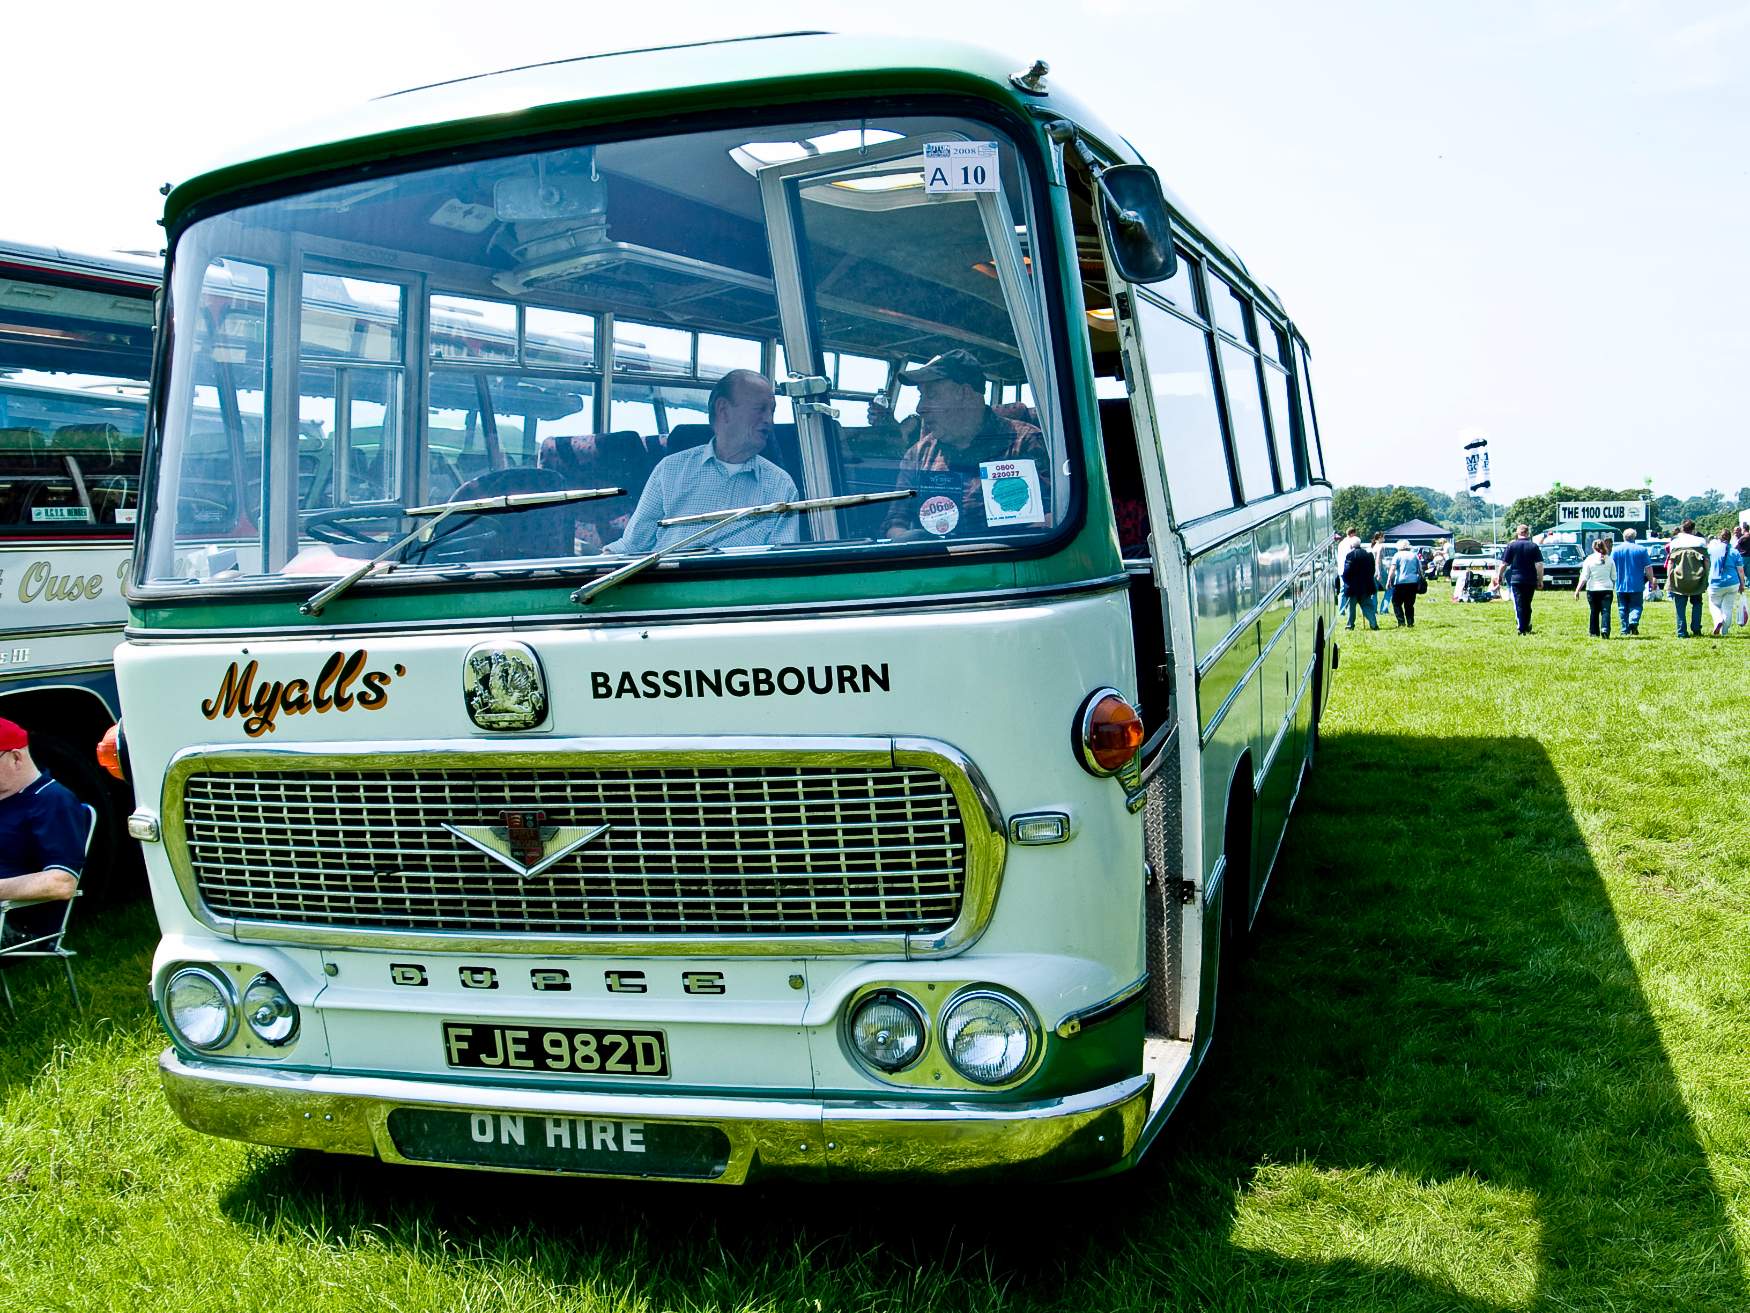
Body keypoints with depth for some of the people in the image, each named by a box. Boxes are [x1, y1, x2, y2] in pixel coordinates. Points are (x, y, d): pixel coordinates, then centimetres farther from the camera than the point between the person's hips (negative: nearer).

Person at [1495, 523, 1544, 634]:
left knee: (1519, 605, -3)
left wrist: (1499, 577, 11)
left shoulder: (1511, 546, -1)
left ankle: (1522, 628, -11)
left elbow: (1503, 564, -1)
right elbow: (1539, 565, -2)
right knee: (1527, 605, 15)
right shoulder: (1534, 546, 2)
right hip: (1531, 580, 2)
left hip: (1516, 579, -2)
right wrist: (1540, 580, 3)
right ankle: (1527, 627, 20)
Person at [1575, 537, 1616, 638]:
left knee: (1594, 612, 11)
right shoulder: (1610, 559, 2)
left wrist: (1577, 590, -2)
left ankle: (1594, 632, 17)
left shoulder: (1589, 559, -2)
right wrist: (1612, 586, 23)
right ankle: (1605, 630, -23)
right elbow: (1614, 577, 7)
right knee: (1605, 611, -4)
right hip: (1606, 589, 0)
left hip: (1592, 589, 0)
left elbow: (1584, 577, -5)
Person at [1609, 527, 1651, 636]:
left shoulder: (1616, 550, 2)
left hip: (1621, 586, 1)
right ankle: (1633, 621, -20)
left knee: (1623, 609, 8)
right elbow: (1648, 569, -3)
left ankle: (1625, 630, 7)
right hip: (1637, 586, -1)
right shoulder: (1641, 550, -2)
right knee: (1636, 606, 6)